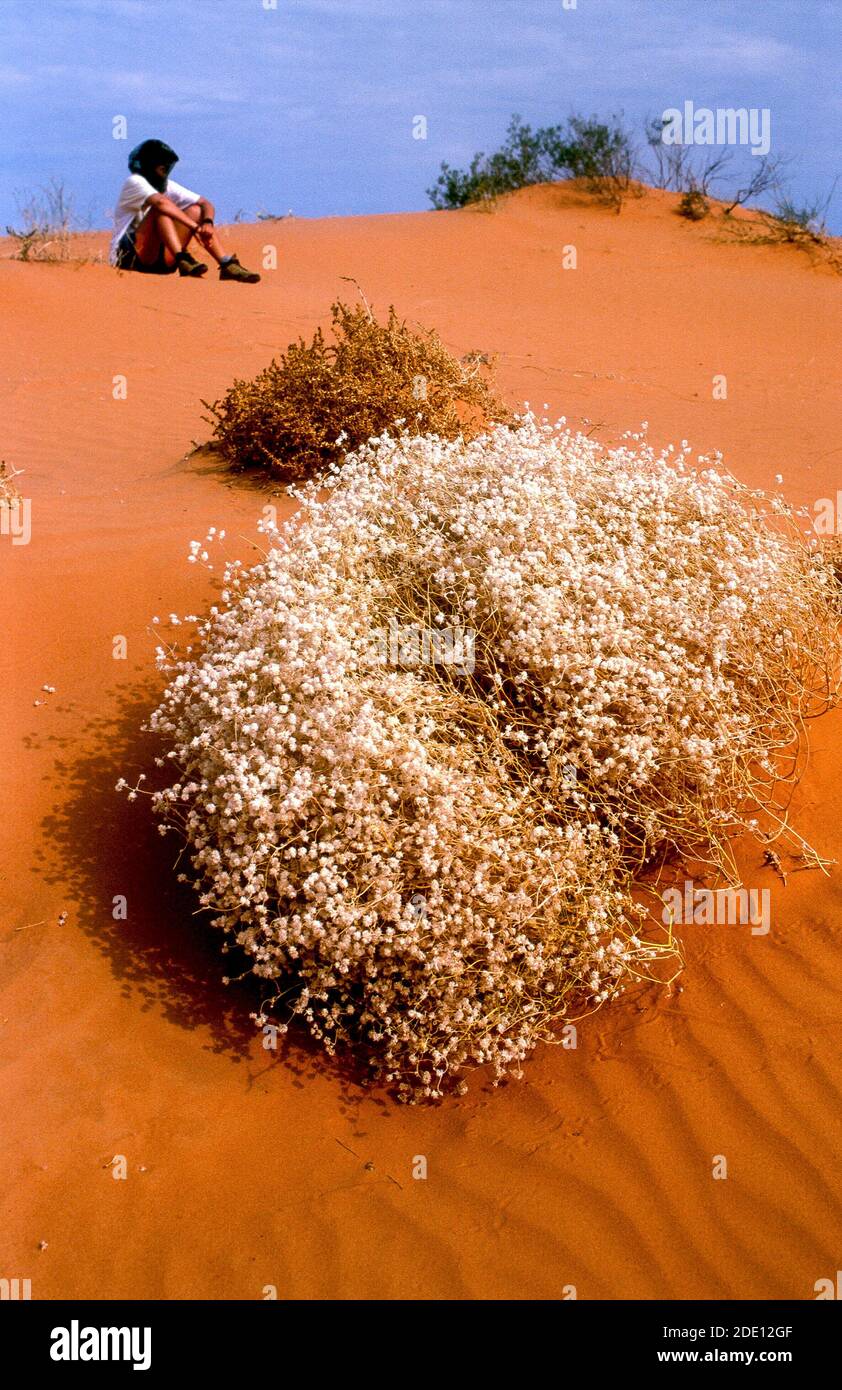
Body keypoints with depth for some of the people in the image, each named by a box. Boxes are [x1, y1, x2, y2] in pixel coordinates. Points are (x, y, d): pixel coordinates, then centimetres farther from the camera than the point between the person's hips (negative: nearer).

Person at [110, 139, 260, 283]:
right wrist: (195, 227, -36)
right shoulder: (134, 182, -11)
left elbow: (206, 204, 3)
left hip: (158, 258, 6)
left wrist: (207, 223, -20)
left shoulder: (168, 186, 9)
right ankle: (184, 261, -40)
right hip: (129, 257, -6)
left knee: (195, 210, -4)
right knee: (161, 209, -25)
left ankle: (228, 265, -18)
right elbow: (161, 202, -31)